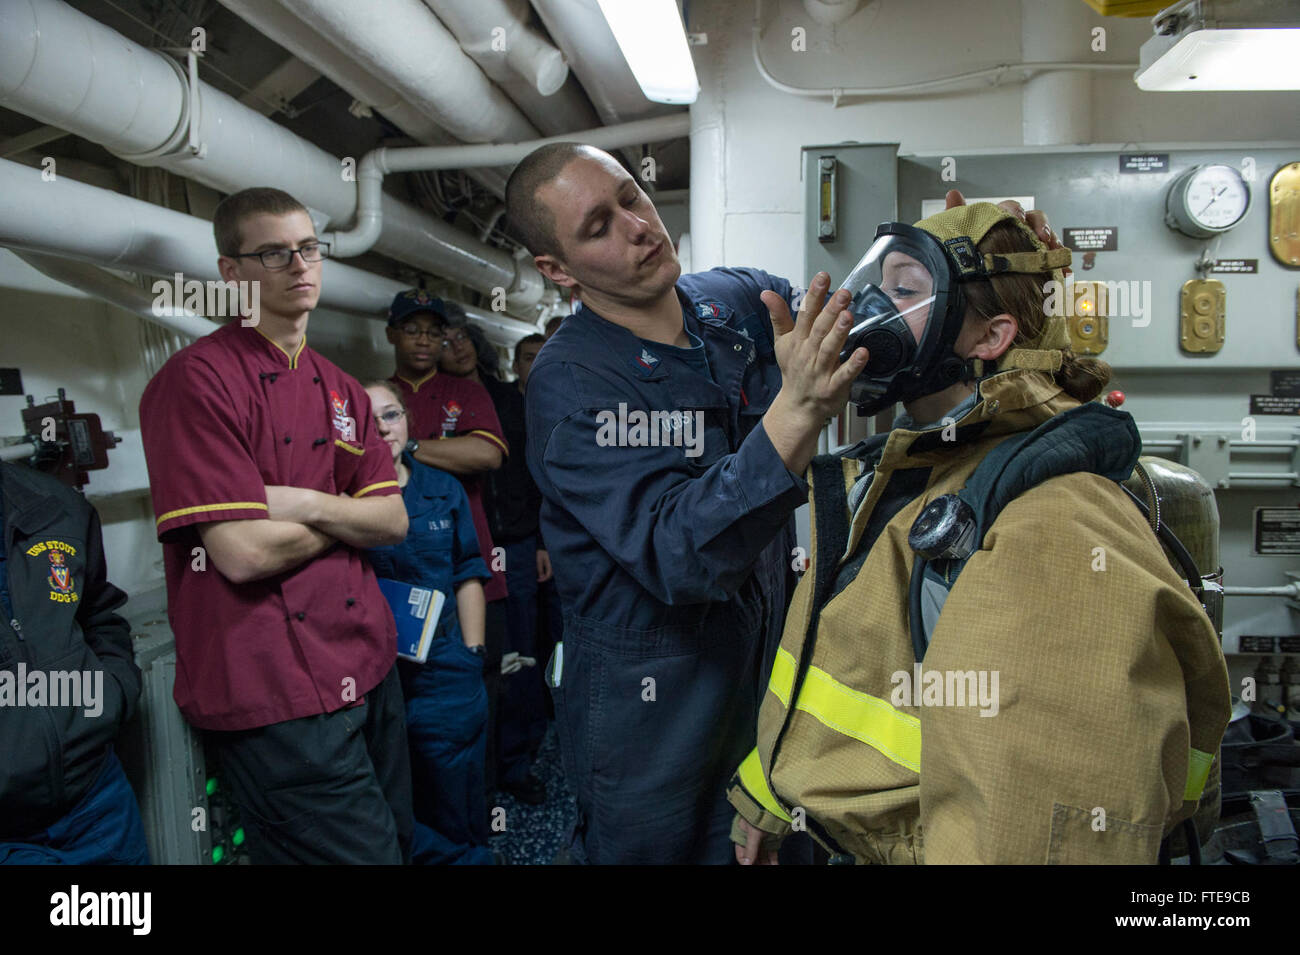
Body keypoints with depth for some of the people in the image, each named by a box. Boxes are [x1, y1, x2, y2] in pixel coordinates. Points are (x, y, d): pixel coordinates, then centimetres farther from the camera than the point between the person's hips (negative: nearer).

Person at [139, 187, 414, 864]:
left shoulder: (338, 387, 11)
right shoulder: (198, 379, -13)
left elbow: (394, 521, 5)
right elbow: (244, 553, -20)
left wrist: (312, 506, -14)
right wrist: (347, 516, -4)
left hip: (368, 664, 8)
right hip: (273, 692, -8)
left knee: (397, 840, 22)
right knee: (359, 850, 1)